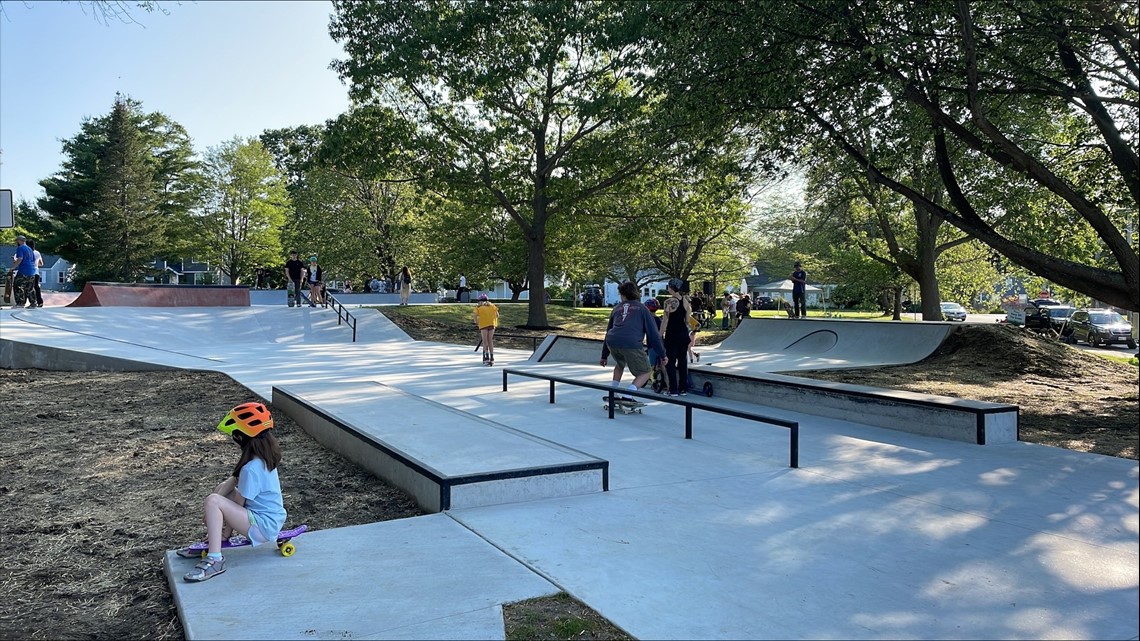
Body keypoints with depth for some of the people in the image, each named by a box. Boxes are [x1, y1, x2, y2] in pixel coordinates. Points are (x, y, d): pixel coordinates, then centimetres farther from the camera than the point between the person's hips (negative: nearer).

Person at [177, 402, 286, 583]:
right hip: (273, 519, 10)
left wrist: (226, 532, -3)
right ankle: (211, 543, 23)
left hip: (263, 526, -10)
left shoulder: (251, 468, -24)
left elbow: (238, 504, -16)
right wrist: (213, 513, -1)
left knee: (213, 501, -20)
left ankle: (215, 560, -20)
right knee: (221, 487, 17)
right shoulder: (263, 456, 3)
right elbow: (233, 481, 8)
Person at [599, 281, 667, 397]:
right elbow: (653, 333, 11)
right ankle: (628, 395, -8)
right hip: (632, 344, -4)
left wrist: (604, 356, 41)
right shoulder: (642, 308, 19)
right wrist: (662, 354, 12)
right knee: (645, 372, 13)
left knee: (620, 364, 35)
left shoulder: (616, 308, 28)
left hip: (612, 343, 4)